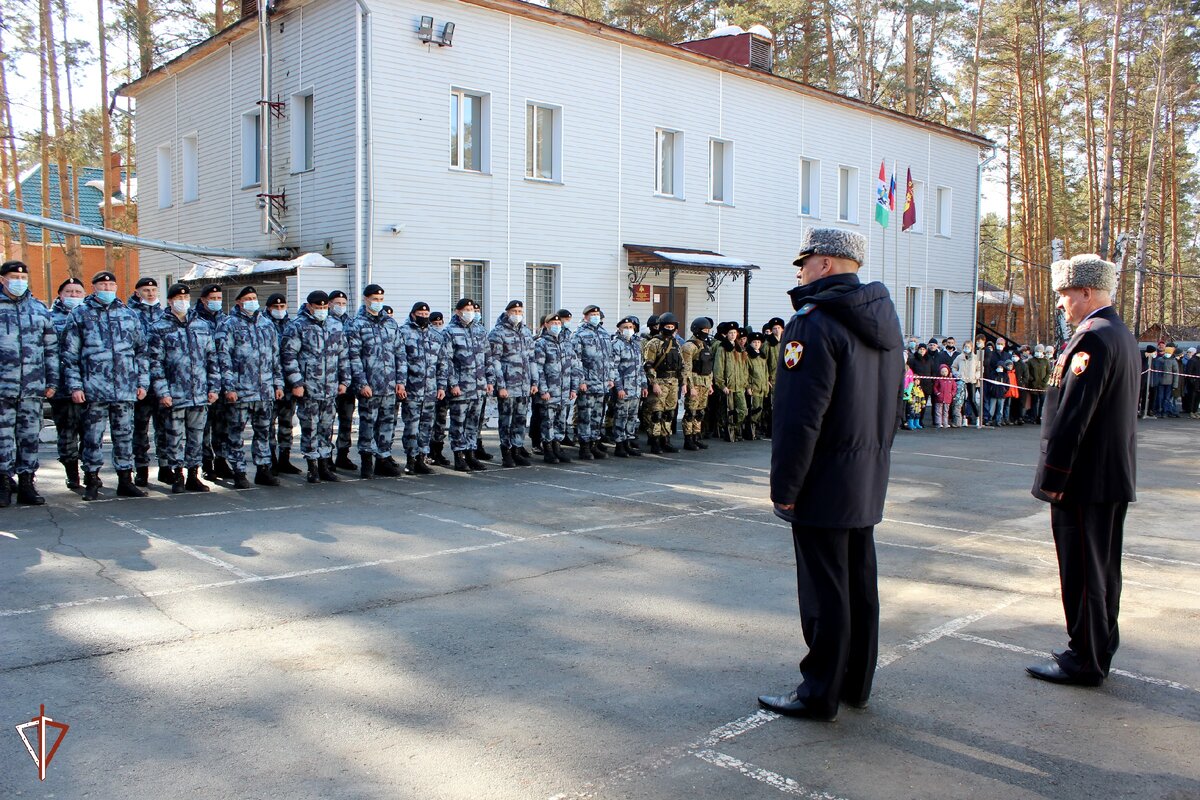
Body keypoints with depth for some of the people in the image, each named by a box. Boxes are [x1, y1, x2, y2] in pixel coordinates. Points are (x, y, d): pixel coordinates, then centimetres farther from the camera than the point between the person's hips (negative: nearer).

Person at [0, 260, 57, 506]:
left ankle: (26, 482, 11)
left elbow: (51, 348, 16)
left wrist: (52, 381, 10)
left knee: (31, 436, 4)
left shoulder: (40, 309, 14)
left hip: (34, 387, 3)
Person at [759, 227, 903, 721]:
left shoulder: (815, 322, -19)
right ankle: (856, 682, 30)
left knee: (824, 589, 0)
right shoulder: (884, 315, 10)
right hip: (869, 479, 9)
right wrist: (875, 454, 20)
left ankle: (820, 695, 12)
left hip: (825, 482, -9)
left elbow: (801, 416, -23)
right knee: (860, 580, 17)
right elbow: (892, 400, 16)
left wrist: (784, 486, -16)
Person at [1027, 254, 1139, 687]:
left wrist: (1052, 477, -19)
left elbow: (1072, 416, -23)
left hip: (1085, 479, -10)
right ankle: (1100, 650, 29)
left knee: (1082, 571, 0)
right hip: (1115, 477, 10)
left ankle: (1084, 661, 9)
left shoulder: (1092, 339, -19)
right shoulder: (1123, 336, 13)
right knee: (1103, 567, 17)